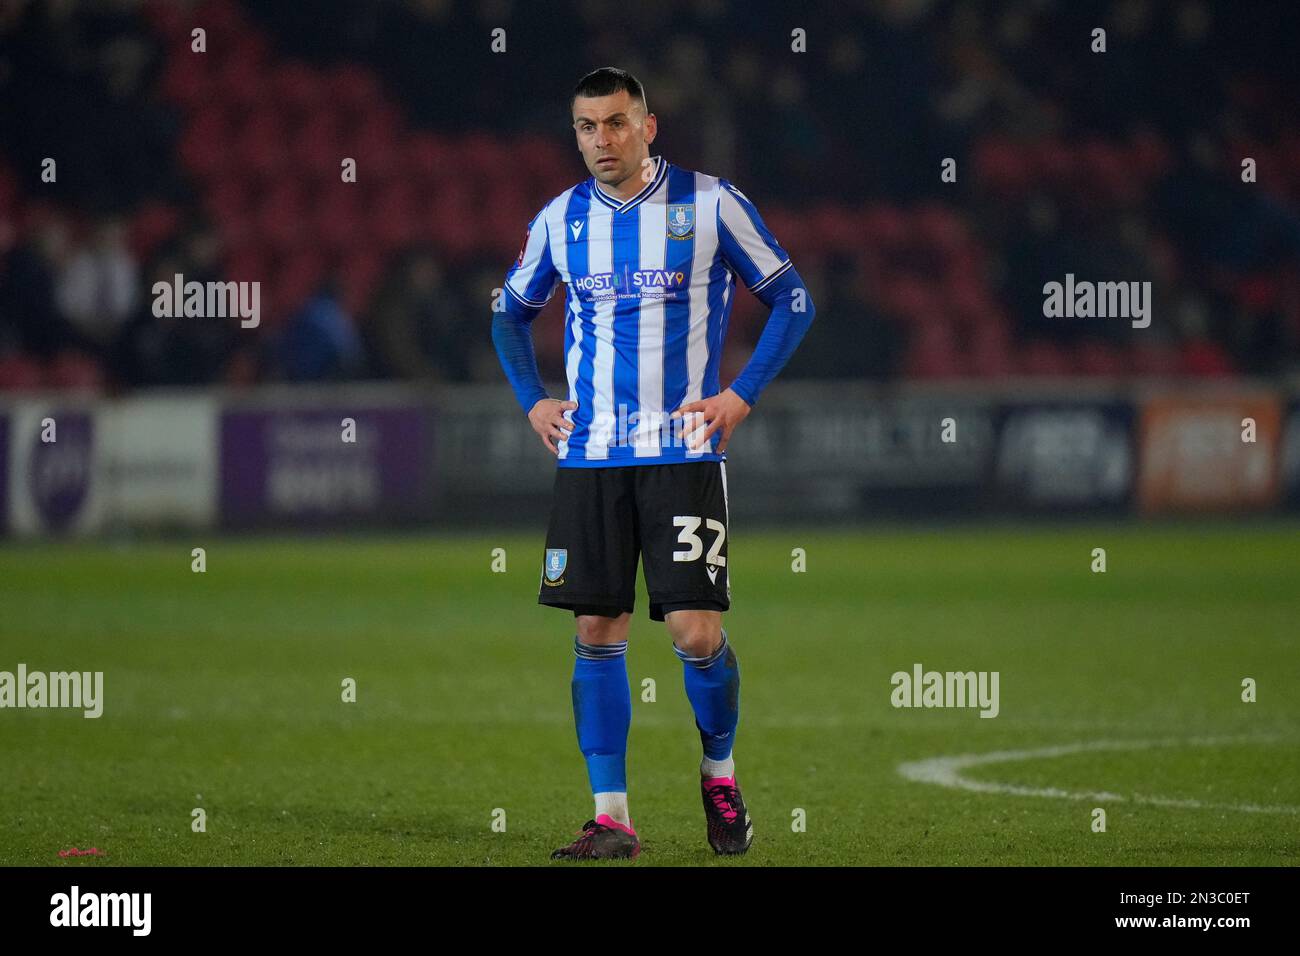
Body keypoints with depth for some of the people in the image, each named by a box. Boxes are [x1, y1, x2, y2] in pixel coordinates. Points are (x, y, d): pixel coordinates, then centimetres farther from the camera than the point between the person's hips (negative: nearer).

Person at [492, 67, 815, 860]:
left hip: (684, 452, -3)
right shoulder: (562, 220, 7)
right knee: (597, 631, 0)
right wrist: (532, 400, 10)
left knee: (697, 631, -8)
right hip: (589, 458, 3)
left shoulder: (710, 204, -3)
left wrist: (743, 394, -5)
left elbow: (793, 300, 4)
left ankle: (721, 776, 17)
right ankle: (612, 818, 4)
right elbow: (511, 312, 23)